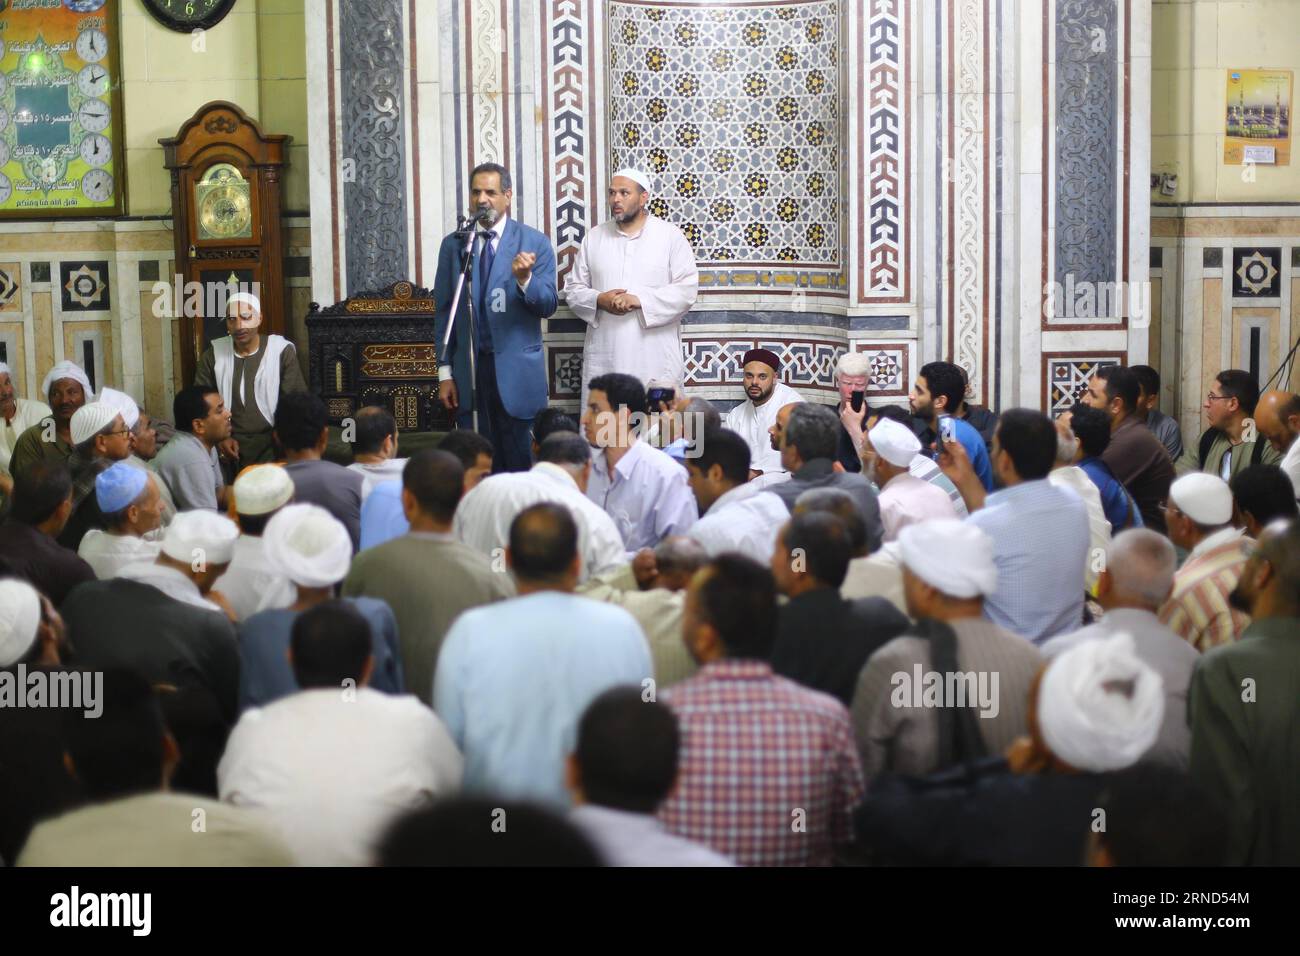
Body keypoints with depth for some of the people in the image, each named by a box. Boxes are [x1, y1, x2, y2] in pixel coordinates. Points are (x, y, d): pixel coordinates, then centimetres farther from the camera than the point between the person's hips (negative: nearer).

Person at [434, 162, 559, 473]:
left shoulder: (535, 243, 0)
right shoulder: (453, 245, 7)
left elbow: (548, 306, -4)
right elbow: (443, 312, 9)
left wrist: (525, 279, -24)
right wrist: (445, 372, 5)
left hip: (517, 371, -2)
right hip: (468, 370, 2)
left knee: (521, 463, 1)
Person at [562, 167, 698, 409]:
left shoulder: (670, 235, 2)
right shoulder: (593, 237, 11)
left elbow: (686, 289, -4)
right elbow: (573, 288, 13)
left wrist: (639, 300, -15)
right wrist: (598, 300, -9)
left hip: (655, 359, -3)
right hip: (604, 357, 3)